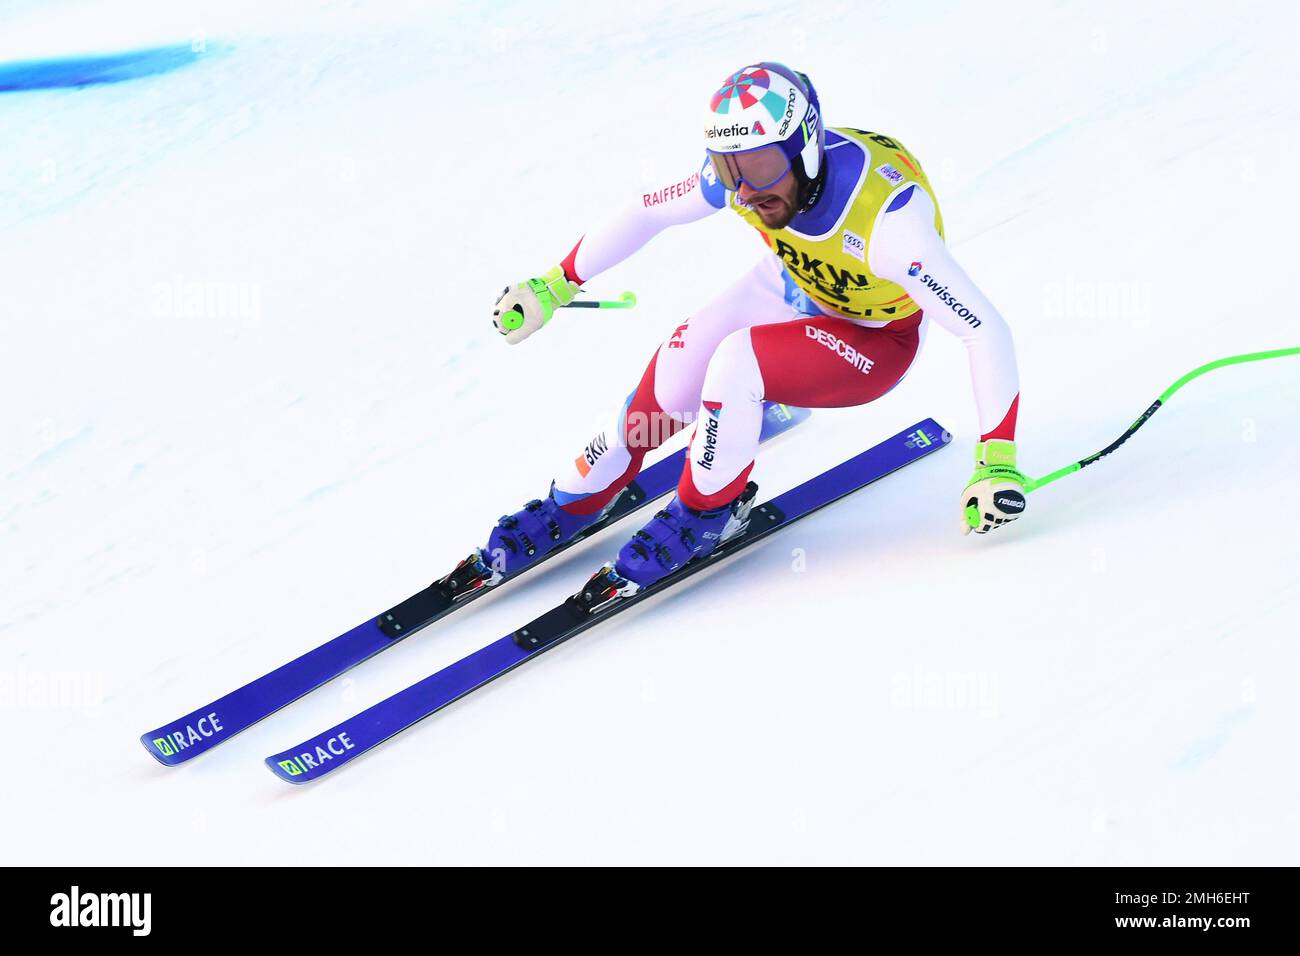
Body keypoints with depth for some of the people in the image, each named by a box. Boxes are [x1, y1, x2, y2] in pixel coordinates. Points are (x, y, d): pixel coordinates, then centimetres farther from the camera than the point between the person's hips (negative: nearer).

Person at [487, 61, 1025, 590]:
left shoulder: (885, 218, -39)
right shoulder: (748, 170, -23)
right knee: (670, 384, -16)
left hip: (875, 342, -5)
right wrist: (556, 284, 1)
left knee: (735, 364, -31)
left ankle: (708, 510, -5)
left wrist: (997, 461, -39)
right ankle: (572, 505, 8)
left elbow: (986, 332, -36)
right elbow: (648, 213, -5)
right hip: (791, 291, 5)